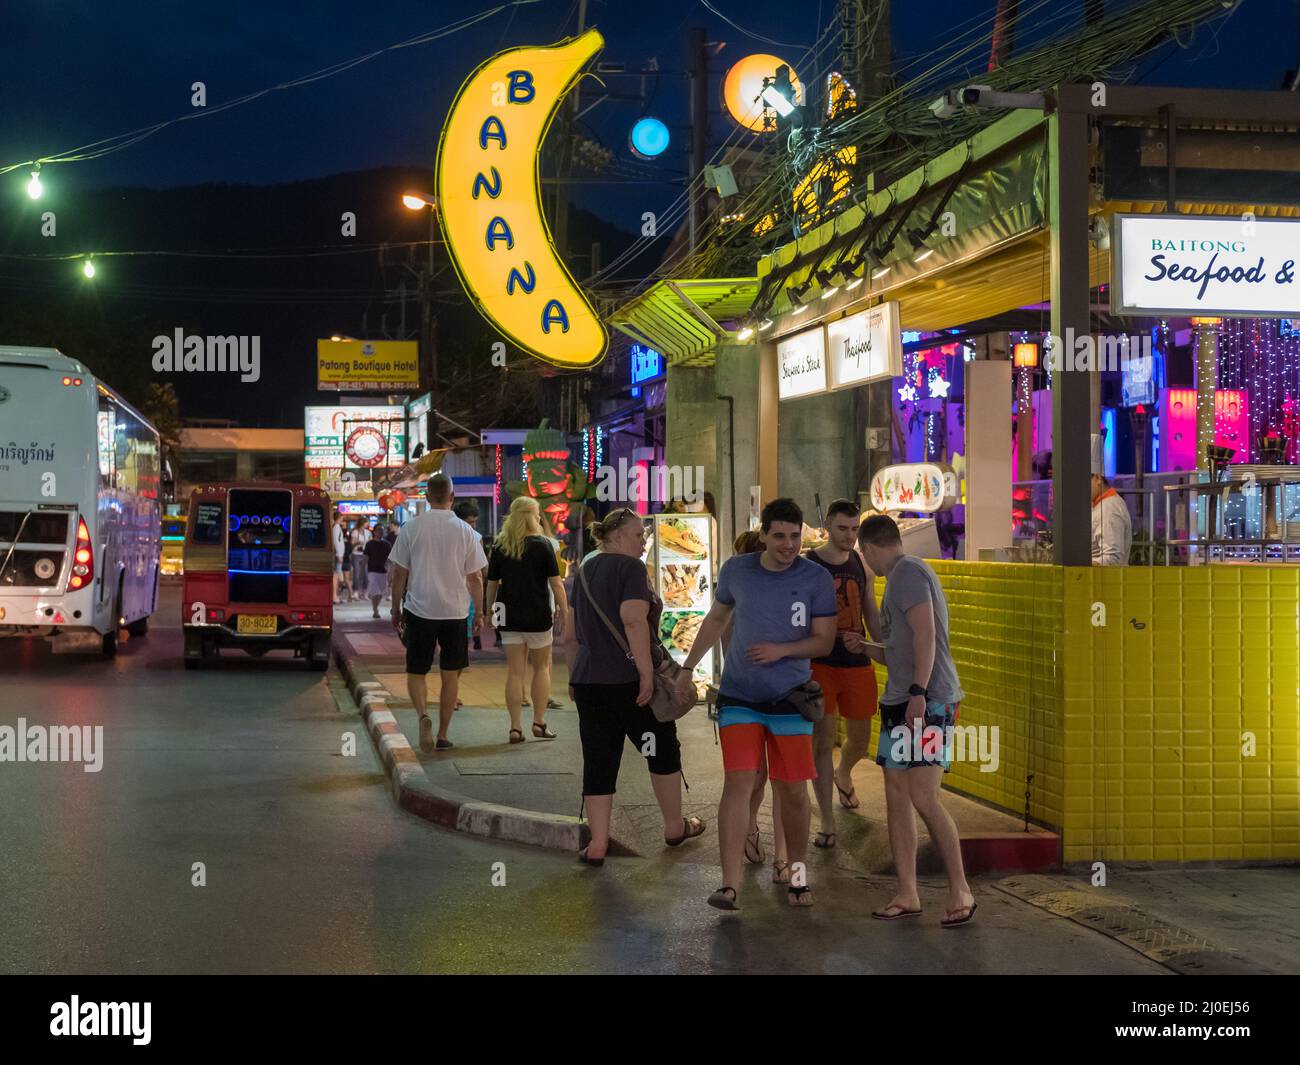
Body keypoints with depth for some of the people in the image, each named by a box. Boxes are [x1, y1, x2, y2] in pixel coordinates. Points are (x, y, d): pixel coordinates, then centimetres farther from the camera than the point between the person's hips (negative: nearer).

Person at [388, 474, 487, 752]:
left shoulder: (411, 528, -4)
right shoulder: (465, 531, -2)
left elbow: (399, 574, 0)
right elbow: (475, 578, 1)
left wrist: (396, 609, 11)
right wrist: (479, 612, 12)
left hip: (419, 611, -1)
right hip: (455, 612, 1)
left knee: (416, 672, 10)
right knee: (450, 675, 11)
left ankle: (423, 716, -16)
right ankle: (442, 735, 13)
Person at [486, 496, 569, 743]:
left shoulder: (499, 546, 3)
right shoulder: (542, 544, -5)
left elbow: (492, 584, 6)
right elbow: (556, 583, -7)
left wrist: (489, 611, 17)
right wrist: (564, 612, -1)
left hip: (509, 614, 2)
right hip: (538, 615, -2)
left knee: (515, 671, 5)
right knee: (541, 667, 14)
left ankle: (515, 727, 3)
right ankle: (539, 722, 12)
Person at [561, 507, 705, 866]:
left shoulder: (584, 571, 14)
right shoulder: (630, 567, -9)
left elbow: (573, 634, 18)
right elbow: (633, 619, -24)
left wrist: (573, 677, 25)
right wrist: (647, 671, -24)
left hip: (587, 681, 6)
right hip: (629, 679, -6)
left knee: (598, 762, 6)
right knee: (662, 750, 13)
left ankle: (597, 844, 3)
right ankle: (675, 827, 25)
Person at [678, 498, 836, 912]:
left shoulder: (817, 579, -5)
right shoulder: (736, 570, 1)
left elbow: (824, 641, -3)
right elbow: (716, 618, 17)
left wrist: (782, 649, -19)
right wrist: (689, 667, 19)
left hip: (790, 699, 0)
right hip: (739, 698, 0)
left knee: (793, 791, 5)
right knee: (738, 783, -11)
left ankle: (798, 875, 24)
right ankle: (729, 885, -12)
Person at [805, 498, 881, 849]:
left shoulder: (862, 565, 8)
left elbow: (872, 615, 15)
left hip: (858, 664, 5)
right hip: (819, 664, -4)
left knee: (860, 738, 14)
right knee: (822, 742, -5)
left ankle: (843, 776, 49)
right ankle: (827, 823, 2)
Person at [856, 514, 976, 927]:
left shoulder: (908, 572, -6)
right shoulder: (902, 577, 24)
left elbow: (925, 634, -18)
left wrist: (918, 692, -24)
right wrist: (862, 648, 43)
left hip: (928, 702, -10)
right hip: (899, 704, 10)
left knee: (923, 799, -13)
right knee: (896, 798, 7)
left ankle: (960, 890, -3)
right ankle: (907, 894, 11)